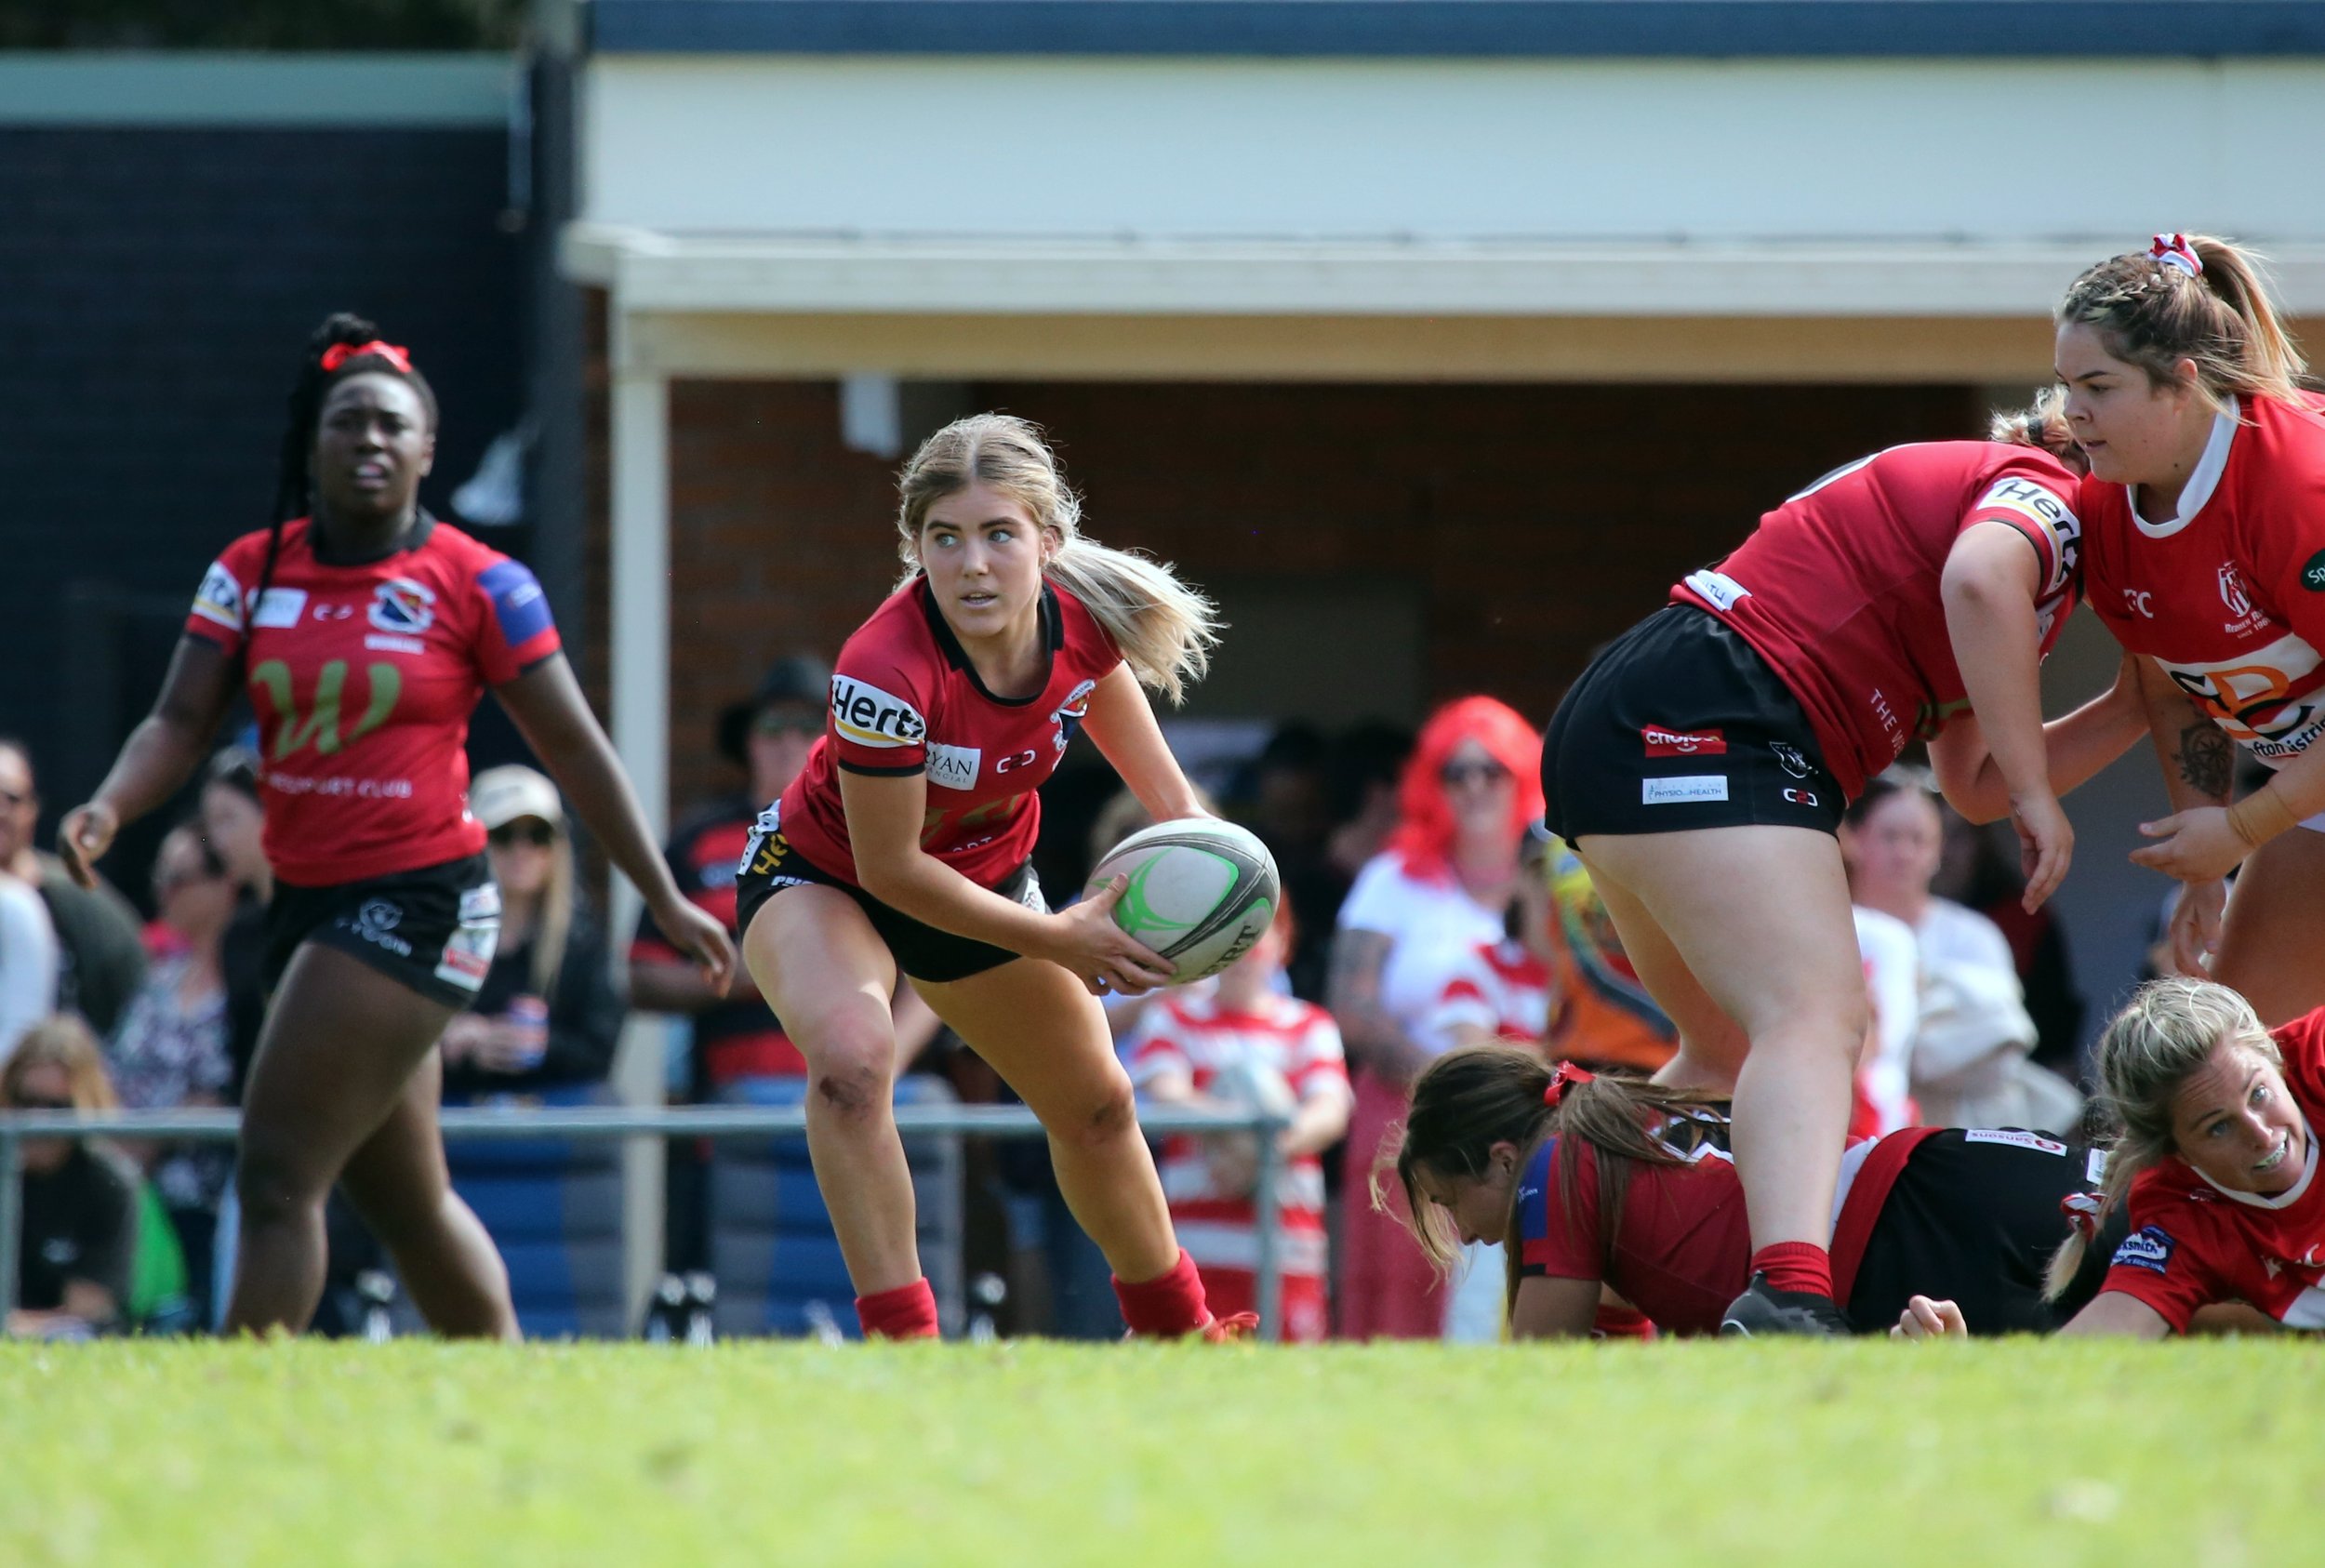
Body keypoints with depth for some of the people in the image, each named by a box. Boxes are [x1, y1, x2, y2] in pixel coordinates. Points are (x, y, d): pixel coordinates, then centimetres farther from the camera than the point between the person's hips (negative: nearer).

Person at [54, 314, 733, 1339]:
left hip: (417, 901, -6)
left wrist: (665, 901, 3)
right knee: (408, 1202, 14)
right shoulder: (252, 572, 5)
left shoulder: (476, 585, -7)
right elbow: (180, 723, 0)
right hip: (304, 900, 6)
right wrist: (110, 808, -21)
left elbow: (574, 750, -1)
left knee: (276, 1177, -14)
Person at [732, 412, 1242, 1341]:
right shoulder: (883, 672, -39)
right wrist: (1057, 940, -30)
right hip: (823, 874, -6)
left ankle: (1177, 1330, 46)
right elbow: (889, 868, -30)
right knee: (851, 1059, -37)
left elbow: (1152, 773, -1)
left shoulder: (1080, 623, -23)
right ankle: (901, 1339, -31)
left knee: (1096, 1108, 20)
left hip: (986, 876, 6)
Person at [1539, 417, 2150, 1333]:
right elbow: (1980, 579, -27)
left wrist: (2134, 707, 22)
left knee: (1731, 1058, 24)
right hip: (1700, 725, -11)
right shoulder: (2043, 494, 0)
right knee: (1817, 1020, -26)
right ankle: (1789, 1300, -49)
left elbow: (1976, 784, 26)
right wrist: (2036, 793, -21)